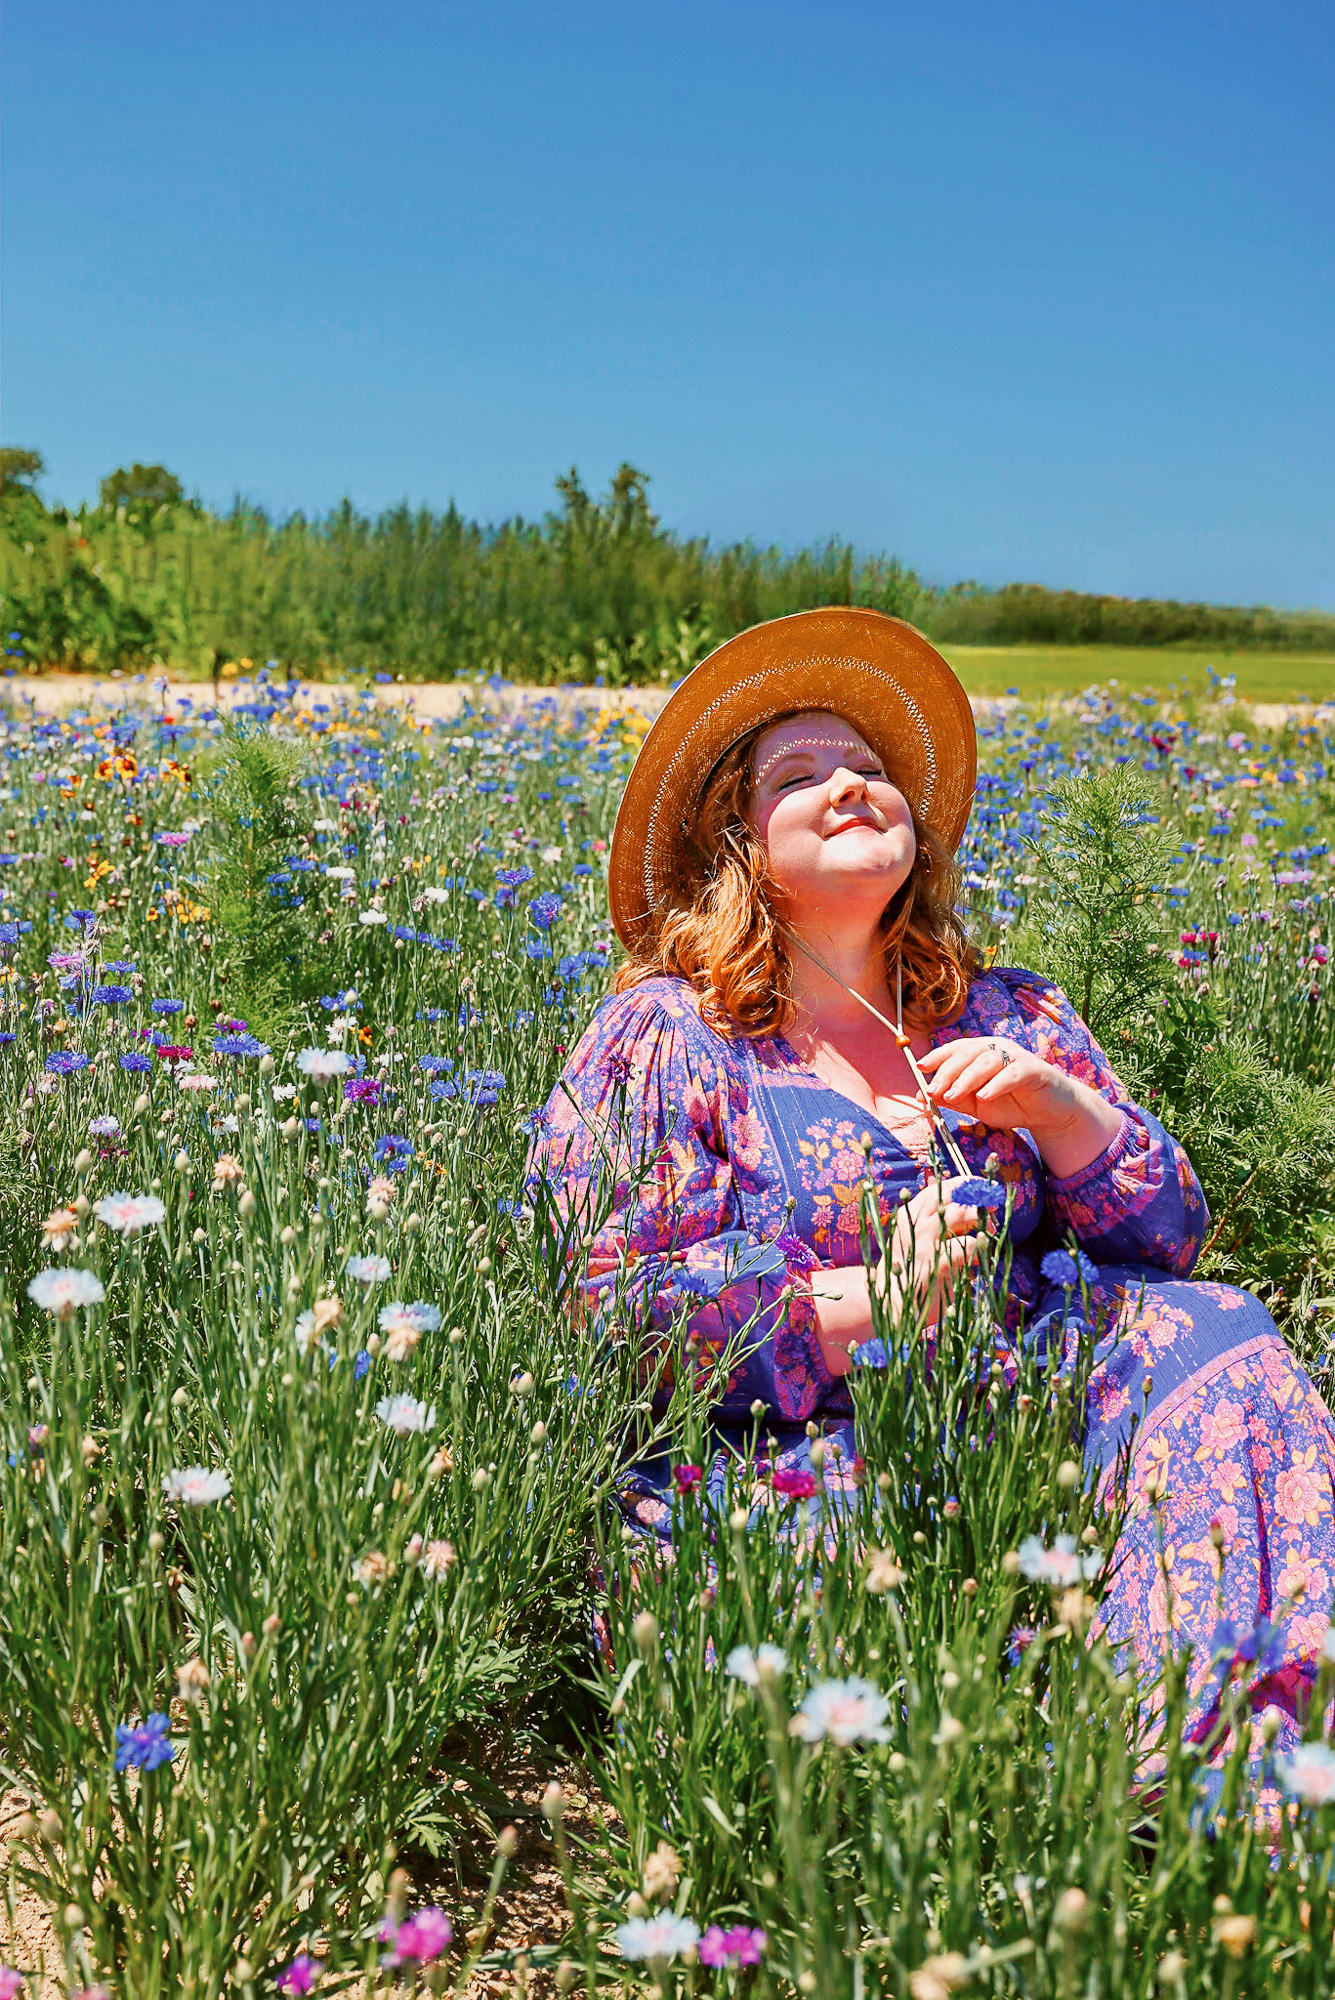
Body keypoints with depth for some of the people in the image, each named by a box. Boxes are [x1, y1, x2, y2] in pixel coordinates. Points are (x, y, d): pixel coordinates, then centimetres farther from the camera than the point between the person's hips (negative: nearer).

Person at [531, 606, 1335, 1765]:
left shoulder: (1011, 1020, 18)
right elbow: (595, 1302, -6)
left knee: (1208, 1338, -21)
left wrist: (1059, 1109, -5)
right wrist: (862, 1302, -12)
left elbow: (1172, 1240, 15)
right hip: (803, 1468, -5)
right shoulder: (665, 1037, 4)